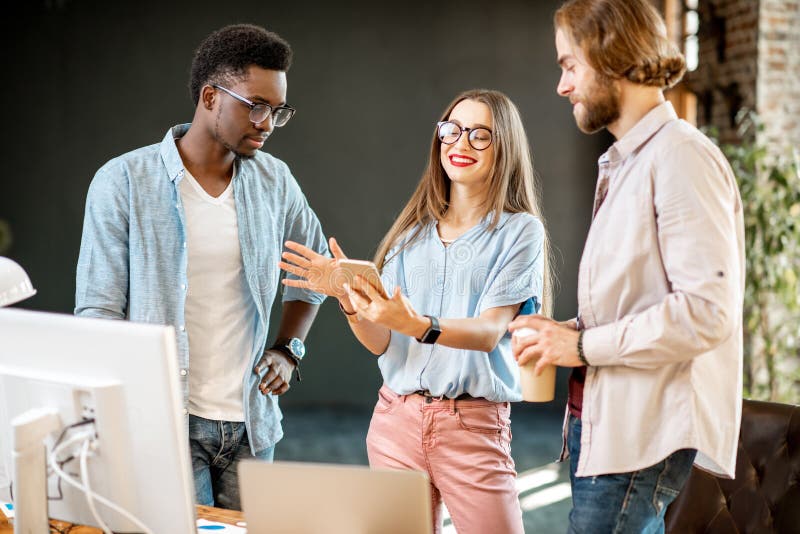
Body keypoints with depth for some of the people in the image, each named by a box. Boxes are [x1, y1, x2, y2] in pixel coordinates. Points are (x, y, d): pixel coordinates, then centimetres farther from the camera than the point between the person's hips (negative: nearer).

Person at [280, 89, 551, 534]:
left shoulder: (520, 230, -2)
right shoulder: (413, 233, 10)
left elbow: (489, 331, -15)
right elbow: (381, 343, 5)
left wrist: (416, 325, -32)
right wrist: (347, 297, -13)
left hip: (474, 425, -3)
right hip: (397, 417, 4)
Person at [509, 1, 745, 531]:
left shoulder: (680, 156, -13)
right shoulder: (625, 163, 17)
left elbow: (706, 312, -21)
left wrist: (584, 345, -14)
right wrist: (566, 332, 6)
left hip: (647, 434, -9)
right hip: (605, 424, 9)